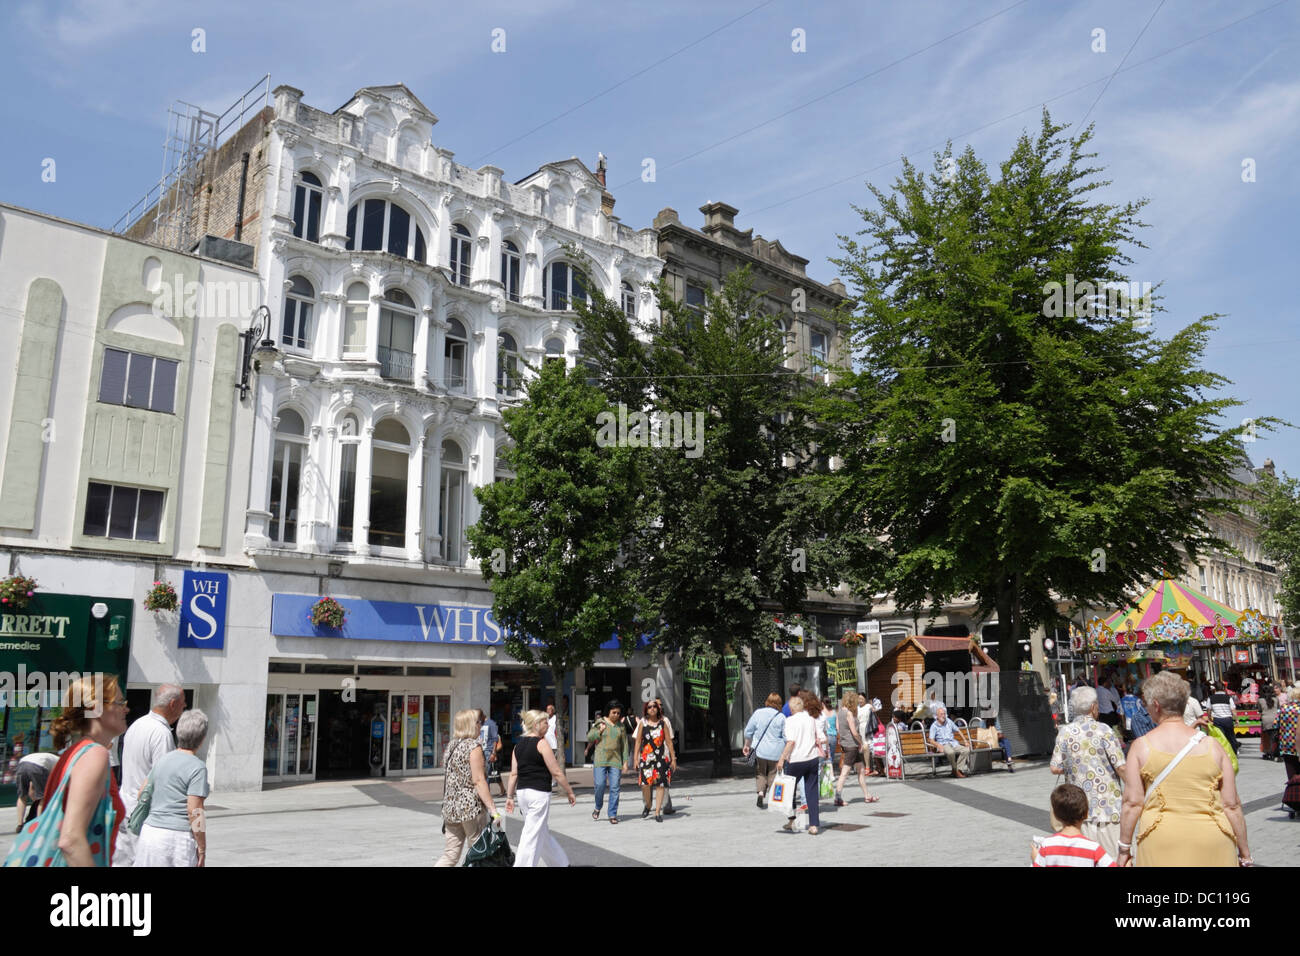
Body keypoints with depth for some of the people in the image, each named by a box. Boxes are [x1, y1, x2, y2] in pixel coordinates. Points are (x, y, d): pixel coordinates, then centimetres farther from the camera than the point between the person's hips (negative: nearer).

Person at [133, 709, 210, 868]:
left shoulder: (163, 759, 11)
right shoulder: (198, 767, -11)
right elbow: (194, 811, -15)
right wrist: (202, 848, -8)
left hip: (150, 831, 7)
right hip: (177, 837, -6)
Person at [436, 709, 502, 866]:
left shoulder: (451, 746, 12)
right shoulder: (474, 746, -11)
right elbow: (479, 781, -16)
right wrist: (493, 810, -16)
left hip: (450, 806, 7)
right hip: (471, 807, -7)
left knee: (450, 856, 10)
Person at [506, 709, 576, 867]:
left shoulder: (518, 745, 8)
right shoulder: (541, 743, -12)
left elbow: (514, 773, 8)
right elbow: (556, 773, -11)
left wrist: (510, 797, 14)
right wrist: (570, 792, -3)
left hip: (523, 792, 8)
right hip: (539, 794, -8)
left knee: (543, 832, 18)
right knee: (532, 836, -4)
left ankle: (560, 862, 32)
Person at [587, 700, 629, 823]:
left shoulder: (621, 725, 9)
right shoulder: (600, 723, 3)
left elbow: (624, 744, 11)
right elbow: (589, 738, 6)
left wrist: (625, 761, 6)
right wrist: (600, 730, -8)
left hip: (615, 760, 2)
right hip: (600, 759, -2)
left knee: (615, 788, -3)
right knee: (600, 785, -10)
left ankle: (613, 815, 5)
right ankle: (598, 808, 16)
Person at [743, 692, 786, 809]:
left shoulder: (758, 713, -1)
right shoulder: (781, 717, -4)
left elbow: (748, 731, 4)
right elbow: (786, 737, -3)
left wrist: (747, 745, 17)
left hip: (760, 750, 1)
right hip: (776, 752, -1)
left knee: (760, 773, 14)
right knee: (773, 775, 11)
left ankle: (761, 792, -5)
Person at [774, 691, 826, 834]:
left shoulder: (791, 720, -7)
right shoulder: (811, 719, 8)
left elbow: (791, 742, -17)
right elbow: (822, 739, 7)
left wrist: (782, 759, -14)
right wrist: (821, 753, 22)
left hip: (797, 760, -4)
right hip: (813, 758, 4)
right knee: (811, 792, 7)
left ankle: (792, 821, 20)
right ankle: (814, 825, 3)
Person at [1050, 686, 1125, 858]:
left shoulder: (1065, 732, 1)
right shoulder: (1104, 731, -10)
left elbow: (1055, 768, -1)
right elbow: (1121, 767, -11)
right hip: (1107, 804, -3)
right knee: (1113, 857, 4)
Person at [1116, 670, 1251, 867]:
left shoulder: (1141, 746, -3)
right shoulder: (1212, 745, 2)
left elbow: (1133, 803, -6)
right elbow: (1232, 805, 3)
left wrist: (1124, 848, 2)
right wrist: (1245, 854, 12)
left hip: (1161, 847, -2)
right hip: (1212, 845, 2)